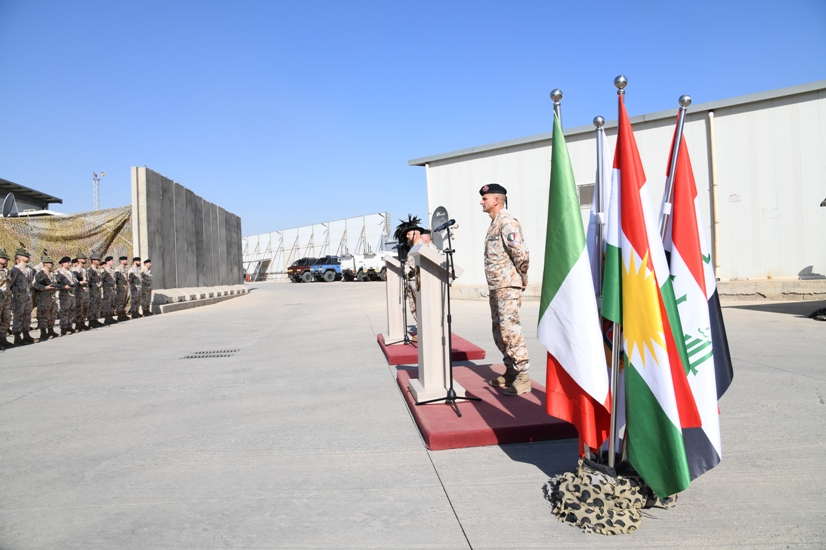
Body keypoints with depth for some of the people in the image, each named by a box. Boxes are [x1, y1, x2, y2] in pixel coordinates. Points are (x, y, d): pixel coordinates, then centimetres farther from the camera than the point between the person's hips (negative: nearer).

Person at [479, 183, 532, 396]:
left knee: (510, 329, -10)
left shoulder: (506, 221, -12)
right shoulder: (494, 223, 18)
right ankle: (510, 372, 23)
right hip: (495, 286, 10)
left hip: (508, 286, -10)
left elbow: (521, 253, -21)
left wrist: (522, 277, -10)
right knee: (499, 331, 13)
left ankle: (523, 377, -5)